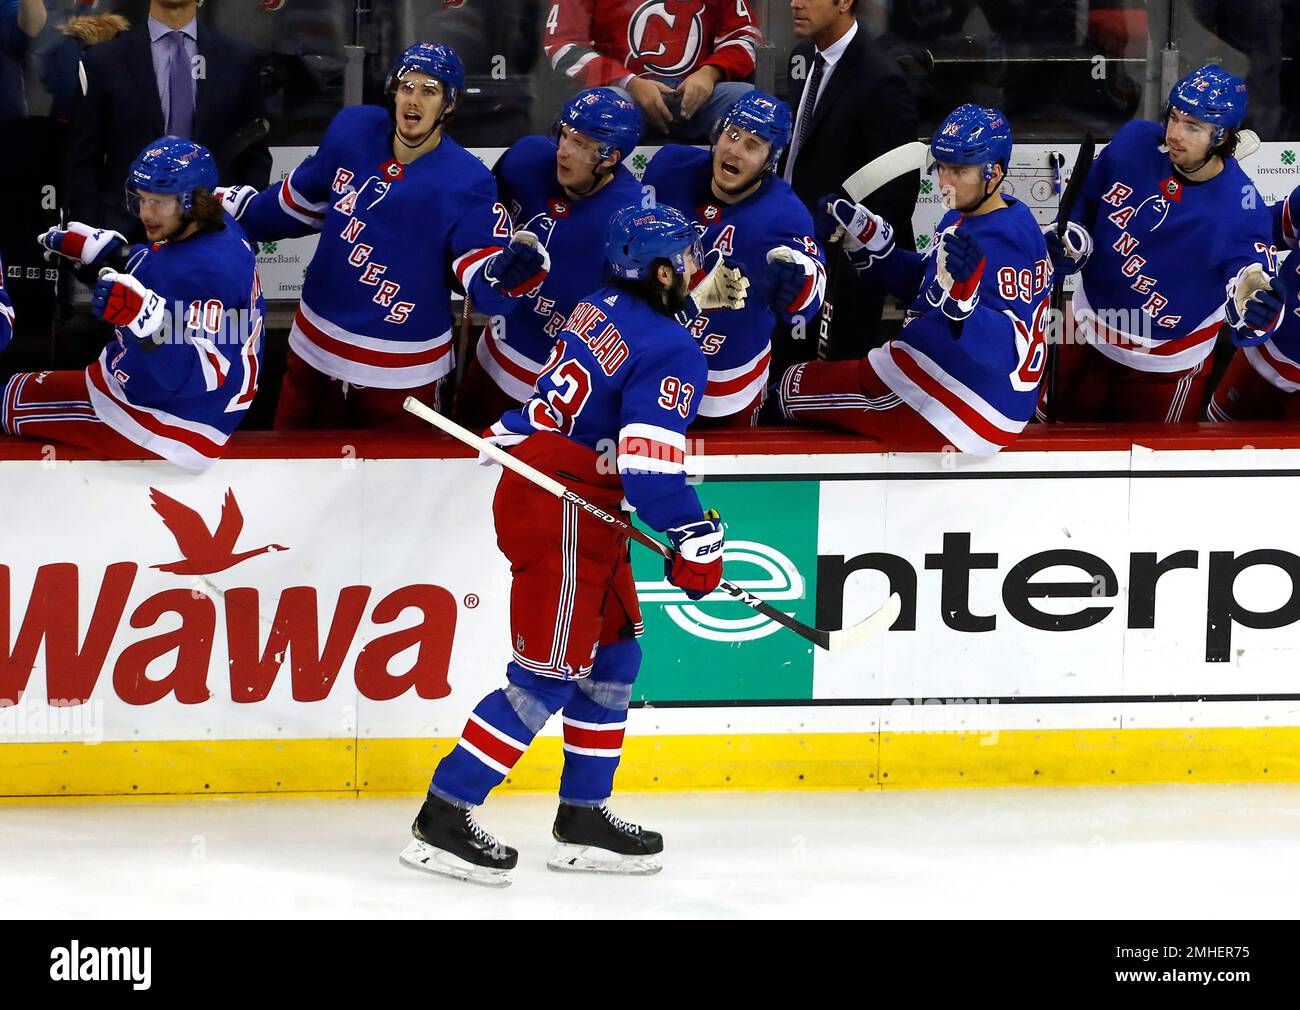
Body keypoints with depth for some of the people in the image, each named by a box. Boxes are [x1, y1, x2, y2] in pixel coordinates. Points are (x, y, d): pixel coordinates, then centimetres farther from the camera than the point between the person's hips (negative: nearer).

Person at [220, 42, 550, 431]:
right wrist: (239, 211, 19)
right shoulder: (353, 130, -5)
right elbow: (303, 200, 15)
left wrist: (508, 272, -44)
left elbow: (485, 283, -23)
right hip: (314, 349, 5)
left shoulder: (465, 181, -18)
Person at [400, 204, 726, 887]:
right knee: (547, 672, -6)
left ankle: (583, 818, 23)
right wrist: (697, 539, -10)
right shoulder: (673, 352, -16)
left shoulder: (602, 309, 11)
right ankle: (443, 819, -6)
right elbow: (649, 465, -21)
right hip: (562, 510, -10)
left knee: (613, 653, 17)